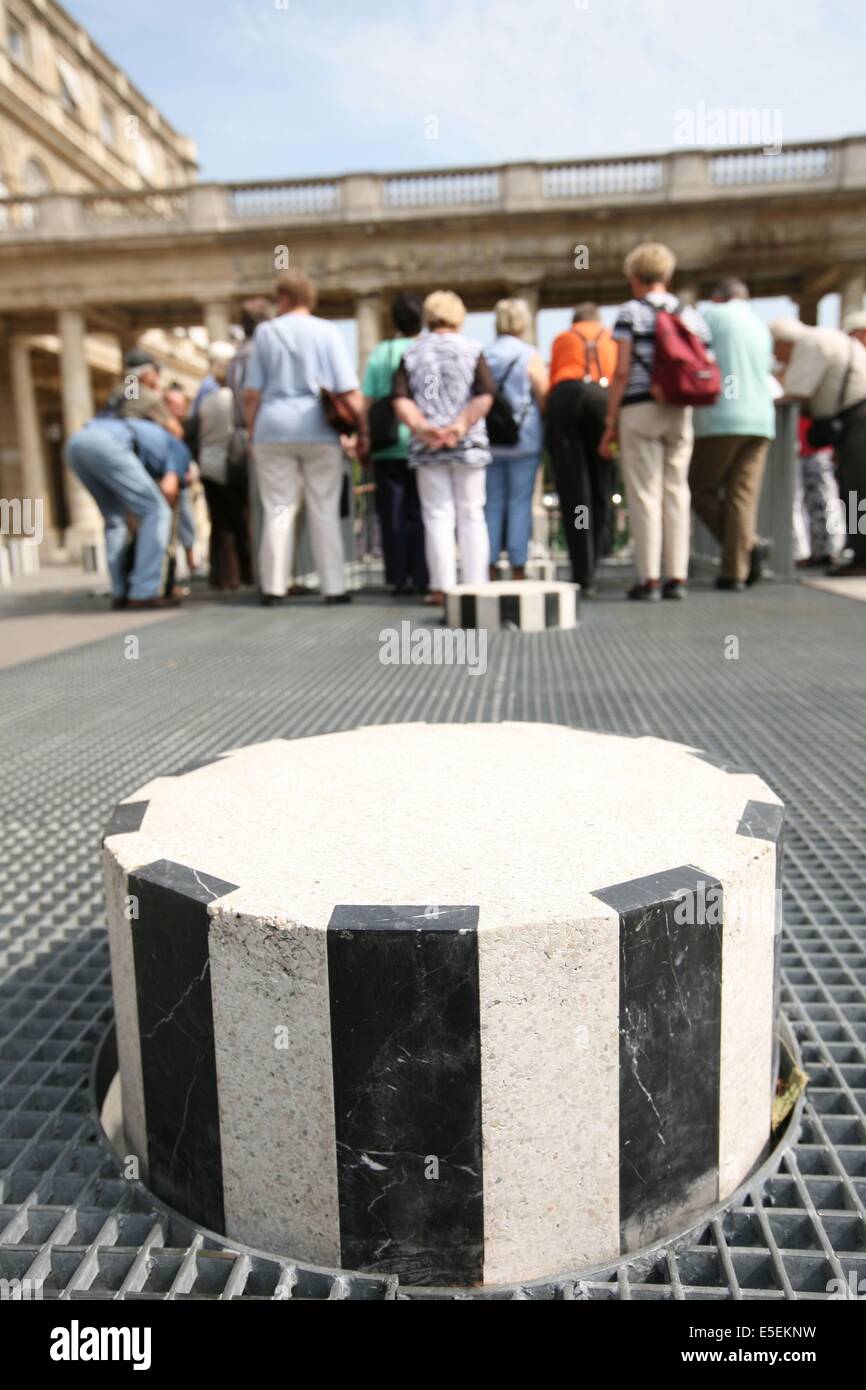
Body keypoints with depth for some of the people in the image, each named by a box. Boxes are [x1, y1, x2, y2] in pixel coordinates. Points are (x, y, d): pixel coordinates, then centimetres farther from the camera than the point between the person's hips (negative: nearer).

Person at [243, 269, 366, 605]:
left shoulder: (265, 331, 7)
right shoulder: (327, 331, 3)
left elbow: (252, 393, 4)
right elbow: (349, 391, -4)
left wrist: (252, 433, 12)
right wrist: (362, 430, 4)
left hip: (273, 427, 1)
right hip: (319, 429, -1)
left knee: (278, 509, 5)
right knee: (325, 511, 3)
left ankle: (273, 585, 7)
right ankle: (334, 586, 3)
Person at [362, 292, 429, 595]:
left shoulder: (380, 353, 2)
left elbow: (366, 401, 0)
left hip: (387, 447, 1)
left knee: (393, 514, 6)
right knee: (420, 513, 6)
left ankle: (398, 578, 7)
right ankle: (421, 577, 4)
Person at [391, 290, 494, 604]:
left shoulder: (411, 353, 6)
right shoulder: (472, 349, 3)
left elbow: (400, 401, -5)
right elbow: (484, 397, -9)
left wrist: (421, 427, -13)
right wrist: (461, 426, -14)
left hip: (427, 447, 1)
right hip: (469, 445, -1)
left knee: (438, 516, 3)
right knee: (471, 515, 6)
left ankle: (442, 586, 1)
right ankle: (476, 584, 6)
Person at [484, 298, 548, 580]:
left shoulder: (483, 356, 6)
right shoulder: (530, 356, -5)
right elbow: (544, 399, -6)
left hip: (489, 440, 4)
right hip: (524, 438, -3)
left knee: (492, 503, 8)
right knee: (520, 503, 0)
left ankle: (489, 568, 8)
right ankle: (517, 569, 0)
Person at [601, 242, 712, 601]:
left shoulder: (631, 312, -2)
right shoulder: (691, 315, 12)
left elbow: (622, 371, -8)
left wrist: (610, 423, -5)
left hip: (639, 409, -4)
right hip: (680, 411, 4)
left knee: (645, 494, -2)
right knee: (676, 491, 8)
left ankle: (649, 579, -2)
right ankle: (677, 577, 9)